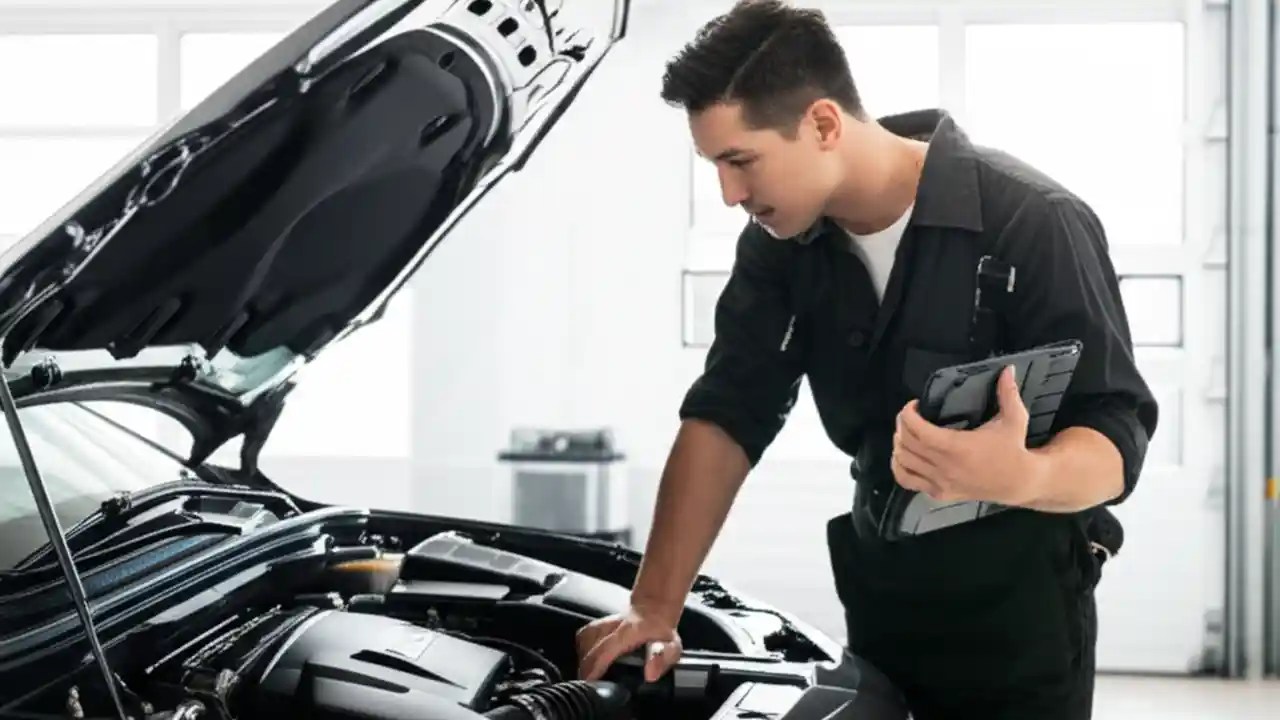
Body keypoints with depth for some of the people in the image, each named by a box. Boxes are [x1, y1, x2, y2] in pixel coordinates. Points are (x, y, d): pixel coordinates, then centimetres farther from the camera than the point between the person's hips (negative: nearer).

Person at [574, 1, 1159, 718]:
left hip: (1018, 614, -5)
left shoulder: (1035, 224, -23)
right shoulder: (782, 240, -5)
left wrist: (1018, 477, -48)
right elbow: (726, 416, -5)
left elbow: (1118, 436, -24)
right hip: (882, 600, 5)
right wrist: (656, 606, -14)